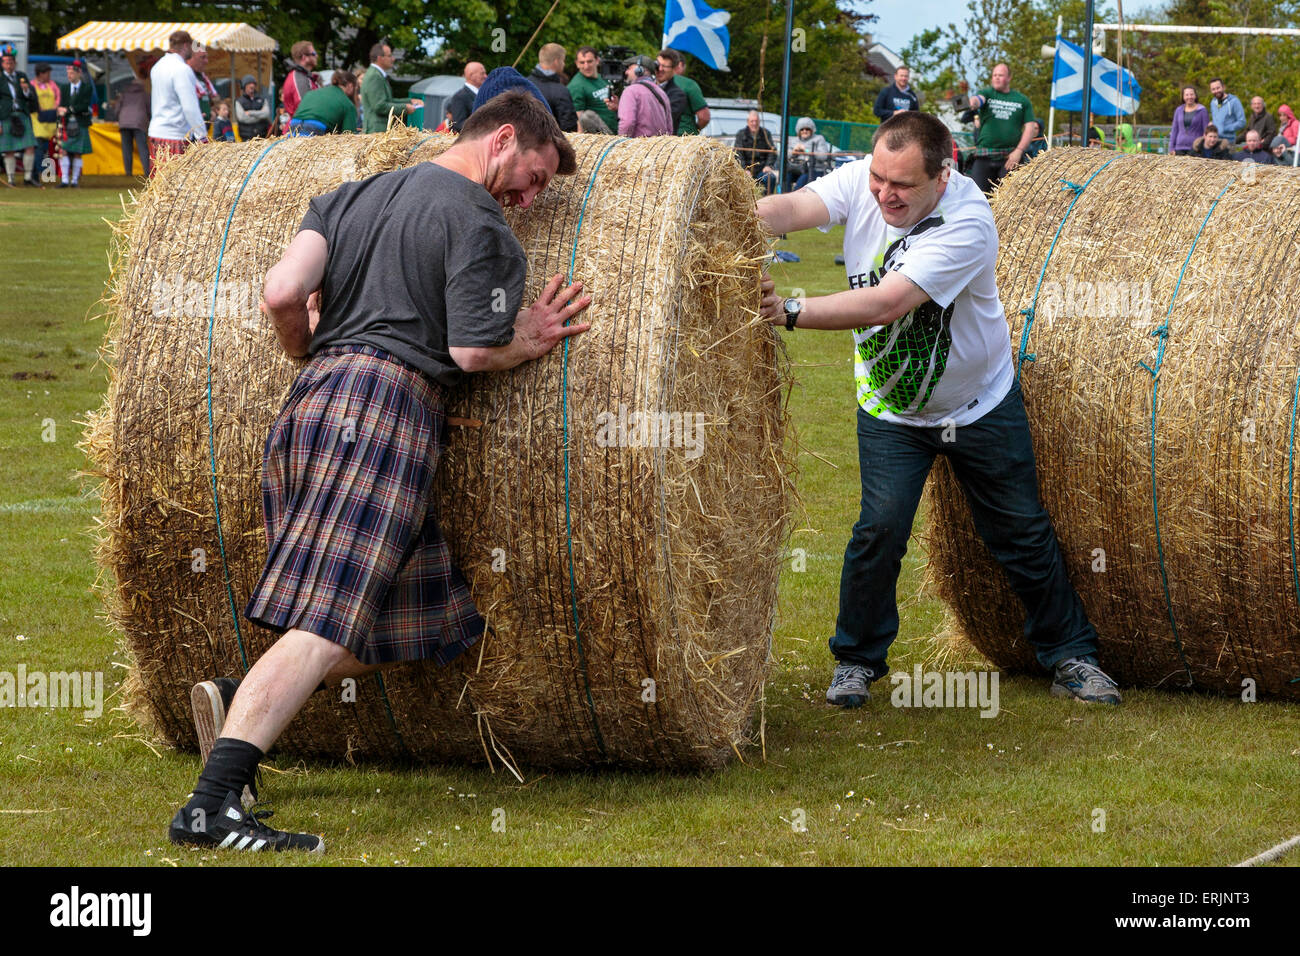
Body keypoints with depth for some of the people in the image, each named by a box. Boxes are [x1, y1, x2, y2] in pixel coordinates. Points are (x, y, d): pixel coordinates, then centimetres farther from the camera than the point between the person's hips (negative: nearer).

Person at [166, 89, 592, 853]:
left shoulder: (349, 196, 22)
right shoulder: (481, 226, 1)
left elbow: (282, 294, 9)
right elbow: (470, 353, -5)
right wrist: (527, 344, 13)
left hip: (312, 396, 8)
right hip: (392, 400, -8)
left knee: (417, 618, 13)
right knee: (326, 625, -15)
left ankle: (241, 703, -2)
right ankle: (210, 805, -27)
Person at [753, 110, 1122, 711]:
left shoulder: (967, 222, -32)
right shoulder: (861, 181, -18)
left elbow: (888, 304, -41)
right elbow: (790, 209, -35)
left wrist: (791, 313, -49)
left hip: (980, 406, -2)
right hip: (890, 412, 2)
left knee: (1022, 532, 7)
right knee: (881, 526, -11)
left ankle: (1069, 656, 25)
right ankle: (856, 659, 9)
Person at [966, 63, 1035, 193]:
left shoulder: (1022, 100, 10)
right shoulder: (987, 93, 10)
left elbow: (1030, 127, 5)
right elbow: (979, 98, -13)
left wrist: (1019, 151, -7)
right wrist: (974, 102, -40)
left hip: (1011, 157, -1)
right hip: (984, 156, 1)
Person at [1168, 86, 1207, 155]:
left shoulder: (1202, 110, 1)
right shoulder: (1178, 110, 11)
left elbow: (1206, 131, 1)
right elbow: (1174, 130, 14)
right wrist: (1171, 148, 9)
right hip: (1180, 148, 3)